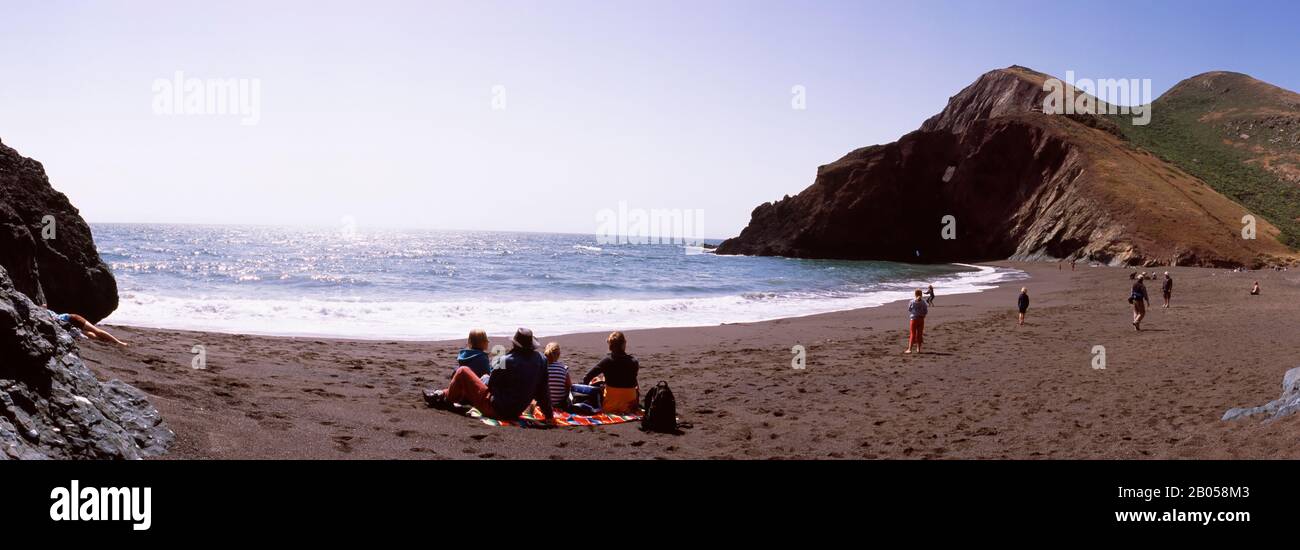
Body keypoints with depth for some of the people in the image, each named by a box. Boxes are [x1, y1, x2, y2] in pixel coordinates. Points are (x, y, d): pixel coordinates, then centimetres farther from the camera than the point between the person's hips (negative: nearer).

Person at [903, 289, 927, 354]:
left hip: (913, 319, -2)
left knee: (912, 334, 1)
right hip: (921, 319, 2)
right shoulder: (923, 302, -4)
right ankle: (918, 349, 14)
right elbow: (926, 311, -2)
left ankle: (909, 349, -5)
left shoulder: (912, 302, -9)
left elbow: (909, 310, 2)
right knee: (919, 334, 11)